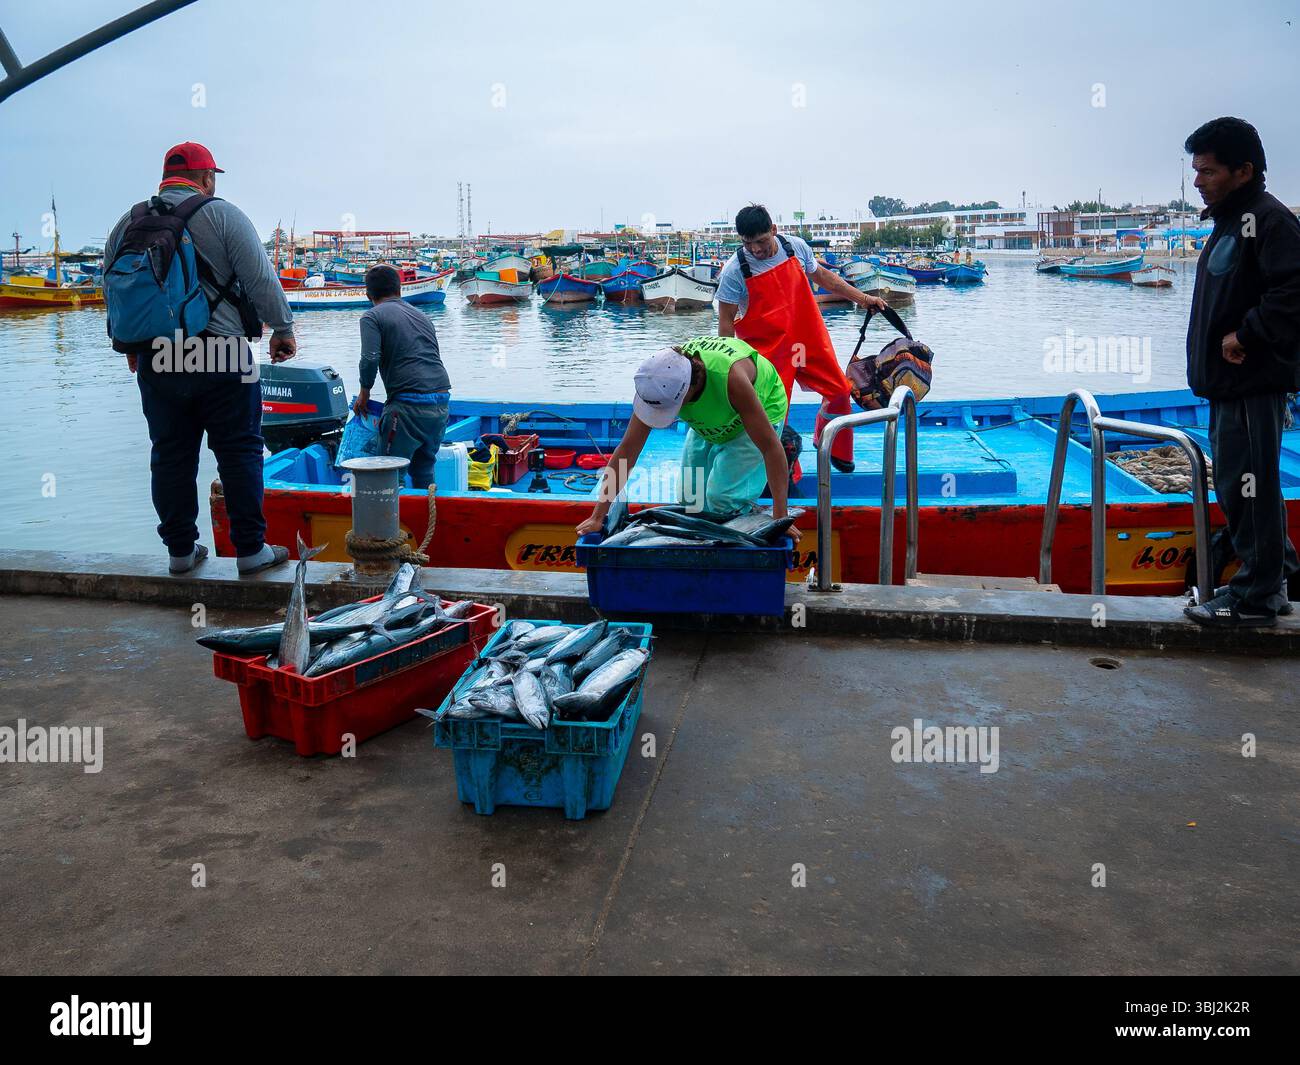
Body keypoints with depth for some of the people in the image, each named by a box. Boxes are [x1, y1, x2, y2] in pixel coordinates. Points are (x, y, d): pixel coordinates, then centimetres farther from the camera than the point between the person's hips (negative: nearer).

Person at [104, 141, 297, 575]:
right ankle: (251, 549, 6)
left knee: (170, 456, 11)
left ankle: (181, 550, 18)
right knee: (239, 452, 3)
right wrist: (283, 328, 5)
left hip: (155, 360, 4)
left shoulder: (129, 222, 11)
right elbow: (261, 279, -7)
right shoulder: (222, 215, -3)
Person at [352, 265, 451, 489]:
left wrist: (364, 392, 5)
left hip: (409, 405, -7)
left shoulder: (372, 317, 2)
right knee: (424, 470, 19)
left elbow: (370, 359, -12)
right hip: (441, 403, 7)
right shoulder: (422, 316, 23)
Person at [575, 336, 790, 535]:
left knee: (722, 497, -19)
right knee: (691, 497, 3)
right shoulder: (659, 381, -31)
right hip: (708, 424, 5)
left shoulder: (731, 377, -45)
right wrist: (598, 517, -27)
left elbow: (771, 446, -40)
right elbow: (627, 449, -26)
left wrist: (780, 518, -41)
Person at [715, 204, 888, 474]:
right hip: (767, 349, -4)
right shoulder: (734, 271, -15)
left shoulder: (796, 247, -3)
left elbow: (822, 276, 14)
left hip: (809, 338, 5)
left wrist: (861, 298, 13)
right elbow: (725, 320, -10)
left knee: (839, 391, 8)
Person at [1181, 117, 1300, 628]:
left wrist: (1245, 335, -19)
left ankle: (1254, 599, 1)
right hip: (1229, 382, 10)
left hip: (1253, 381, -10)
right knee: (1239, 485, 16)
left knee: (1247, 485, -6)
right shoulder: (1229, 222, 19)